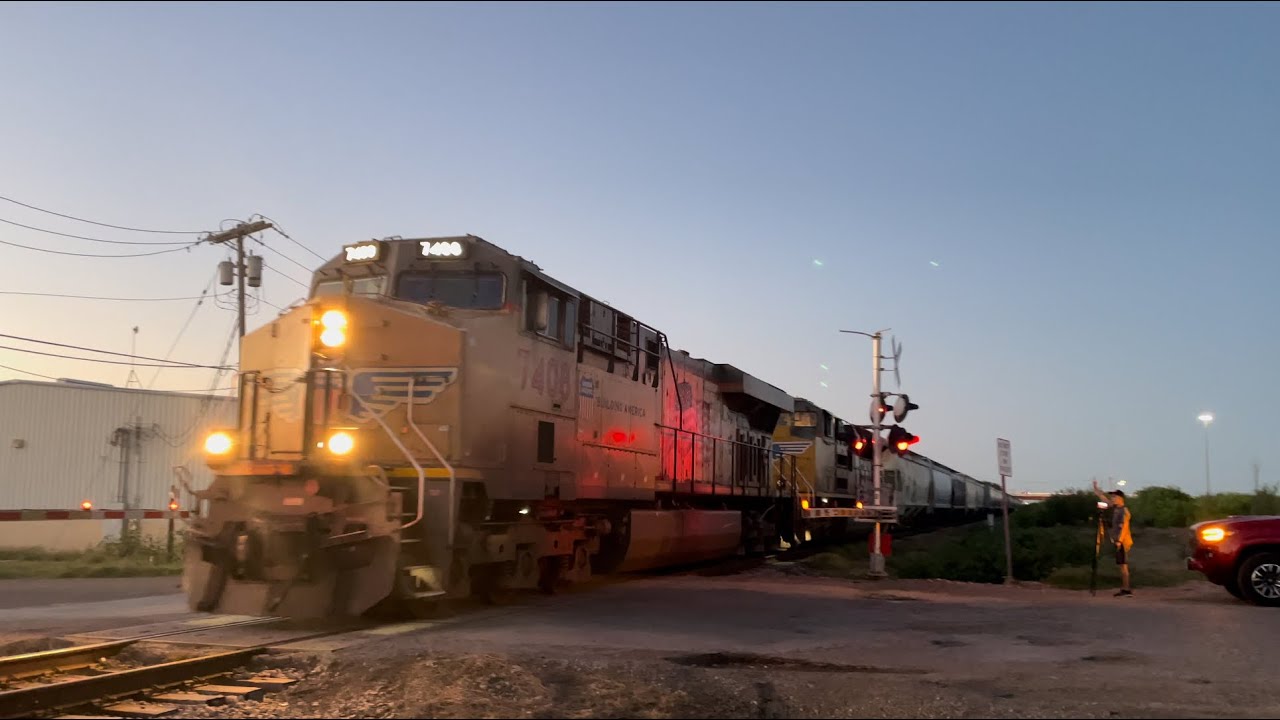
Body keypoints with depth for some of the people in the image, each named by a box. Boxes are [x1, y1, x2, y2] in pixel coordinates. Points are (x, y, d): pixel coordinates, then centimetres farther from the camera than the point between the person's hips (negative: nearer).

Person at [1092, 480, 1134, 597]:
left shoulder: (1124, 510, -13)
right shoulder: (1115, 508, 11)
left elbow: (1124, 526, -20)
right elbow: (1104, 498, 21)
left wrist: (1119, 541, -26)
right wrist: (1095, 488, 21)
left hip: (1123, 542, -9)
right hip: (1119, 541, 9)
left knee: (1123, 565, -10)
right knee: (1122, 565, 10)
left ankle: (1126, 590, -10)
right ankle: (1124, 589, 14)